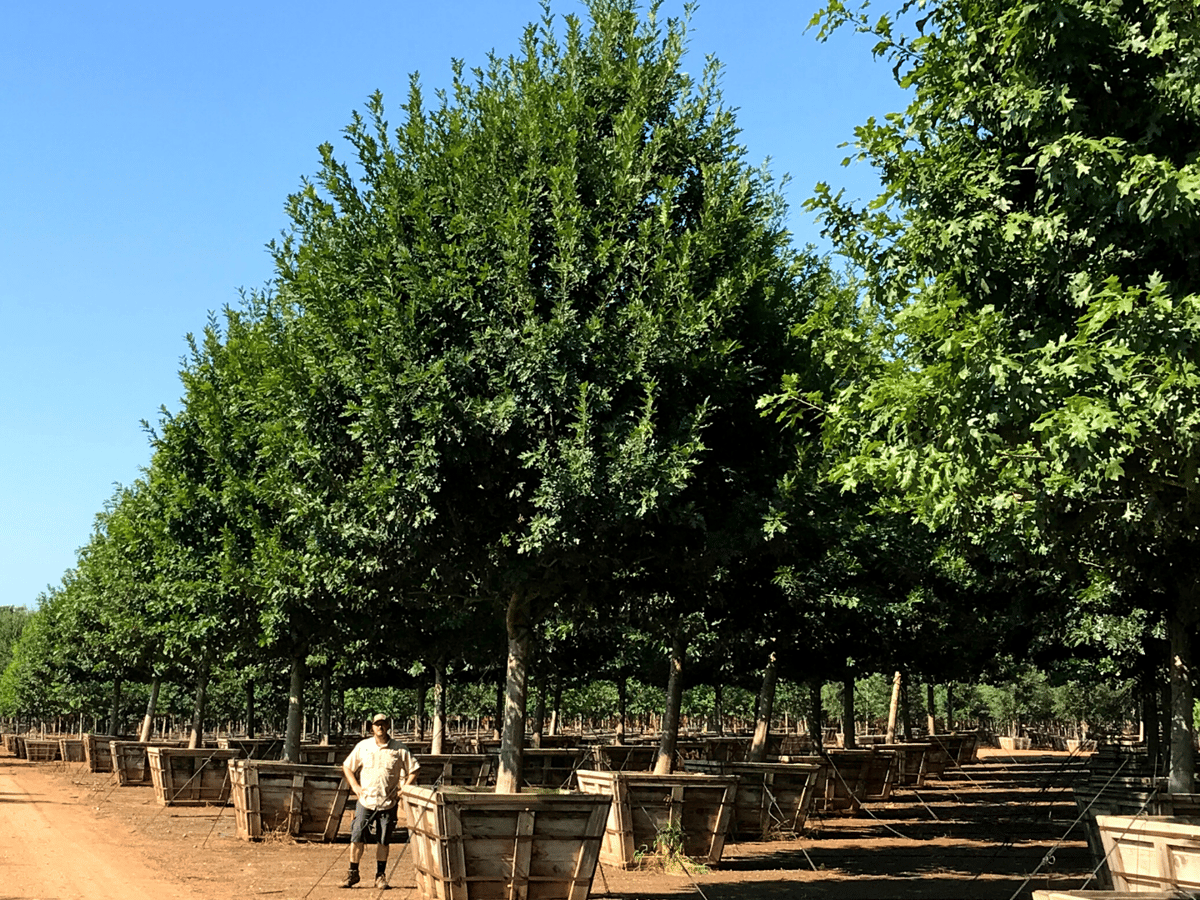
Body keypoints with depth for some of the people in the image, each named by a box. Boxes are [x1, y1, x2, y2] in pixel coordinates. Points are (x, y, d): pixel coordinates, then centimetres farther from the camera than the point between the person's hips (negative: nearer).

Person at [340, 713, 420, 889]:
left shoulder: (399, 749, 0)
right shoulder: (363, 746, 3)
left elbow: (413, 769, 7)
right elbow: (347, 766, 14)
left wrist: (404, 789, -2)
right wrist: (355, 786, 3)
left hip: (388, 802, -1)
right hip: (365, 800, 1)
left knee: (383, 840, 4)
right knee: (357, 837, -3)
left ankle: (380, 875, 14)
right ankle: (353, 873, 9)